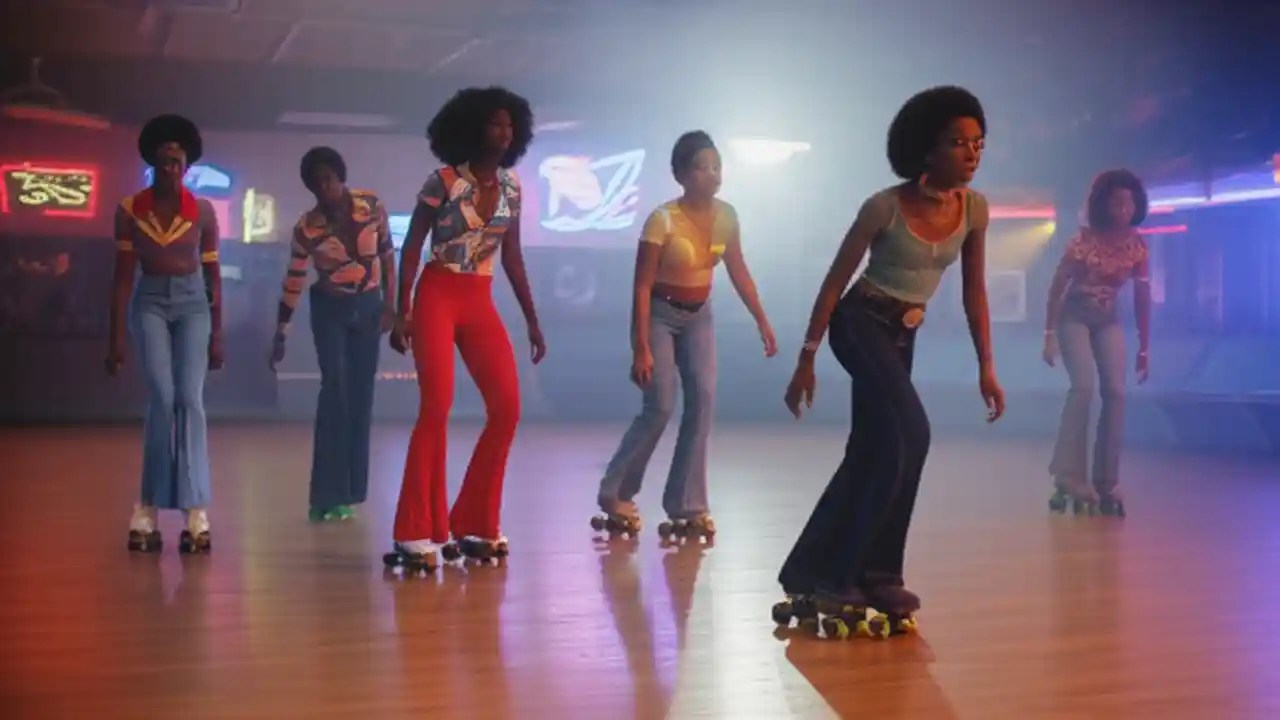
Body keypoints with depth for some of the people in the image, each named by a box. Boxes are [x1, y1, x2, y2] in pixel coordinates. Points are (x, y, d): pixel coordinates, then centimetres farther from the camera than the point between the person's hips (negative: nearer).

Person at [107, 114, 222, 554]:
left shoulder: (203, 212, 1)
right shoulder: (129, 210, -1)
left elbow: (213, 274, 6)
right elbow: (122, 276, 1)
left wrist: (217, 335, 4)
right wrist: (116, 336, -3)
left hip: (192, 303, 1)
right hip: (150, 303, 0)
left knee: (189, 400, -11)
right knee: (163, 398, -15)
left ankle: (195, 513, -10)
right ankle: (149, 509, -4)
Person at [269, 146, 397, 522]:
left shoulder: (373, 206, -10)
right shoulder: (307, 227, -12)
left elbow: (387, 253, 3)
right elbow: (293, 283, -5)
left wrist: (389, 303, 0)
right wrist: (280, 335, -4)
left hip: (368, 307, 2)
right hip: (329, 310, -2)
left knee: (361, 395, 3)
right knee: (335, 387, -15)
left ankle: (348, 491, 12)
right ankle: (328, 496, -13)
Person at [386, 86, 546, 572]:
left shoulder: (511, 186, 8)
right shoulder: (444, 182, -8)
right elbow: (411, 247, -7)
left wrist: (532, 320, 13)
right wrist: (401, 311, -16)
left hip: (481, 304, 6)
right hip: (437, 299, -6)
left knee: (507, 409, -3)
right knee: (437, 406, -16)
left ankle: (473, 525, 10)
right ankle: (417, 533, -10)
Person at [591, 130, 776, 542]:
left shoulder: (725, 216, -5)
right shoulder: (663, 220, -22)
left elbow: (739, 273, 7)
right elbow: (642, 286, -20)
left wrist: (762, 323, 6)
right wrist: (641, 348, -23)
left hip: (699, 316, 6)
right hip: (661, 315, -5)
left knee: (703, 403, -5)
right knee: (660, 408, -10)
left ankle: (686, 506, 1)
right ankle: (615, 495, 9)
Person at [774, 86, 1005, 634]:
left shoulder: (974, 209, -4)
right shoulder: (886, 206, -19)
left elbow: (974, 292, 3)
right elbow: (835, 281, -12)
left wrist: (986, 369, -1)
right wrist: (807, 359, -13)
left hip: (904, 336, 7)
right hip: (859, 323, -6)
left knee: (871, 455, 7)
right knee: (911, 435, -21)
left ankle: (812, 572, 18)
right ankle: (876, 574, -10)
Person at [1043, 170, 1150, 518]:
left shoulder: (1137, 245, -5)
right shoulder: (1085, 240, -18)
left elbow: (1142, 297, 1)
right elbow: (1057, 287, -12)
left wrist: (1144, 348, 2)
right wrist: (1049, 335, -14)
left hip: (1108, 322, 4)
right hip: (1074, 318, -4)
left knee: (1115, 392, -8)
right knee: (1083, 385, -23)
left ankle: (1107, 481, -2)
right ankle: (1068, 475, -19)